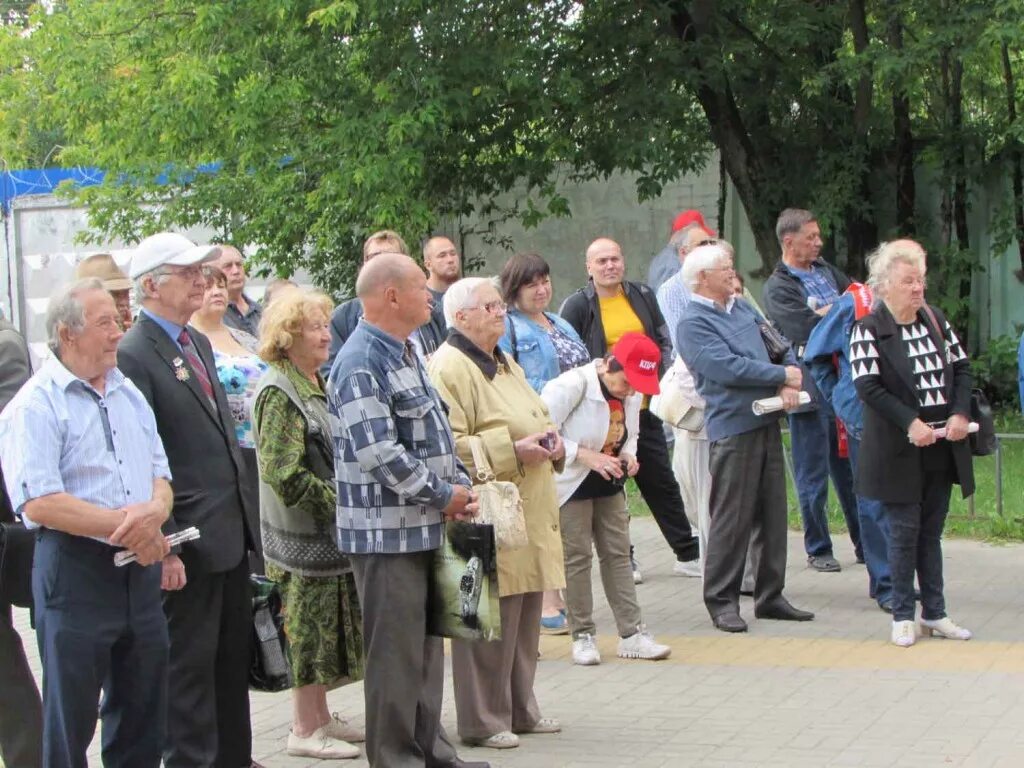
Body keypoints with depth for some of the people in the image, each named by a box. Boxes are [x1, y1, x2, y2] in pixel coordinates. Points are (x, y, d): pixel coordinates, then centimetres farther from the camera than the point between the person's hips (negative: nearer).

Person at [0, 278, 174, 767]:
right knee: (70, 724, 3)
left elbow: (159, 473, 15)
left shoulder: (127, 393, 13)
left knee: (143, 719, 14)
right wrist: (125, 526, -17)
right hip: (75, 570, -7)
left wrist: (155, 512, -9)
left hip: (140, 570, 7)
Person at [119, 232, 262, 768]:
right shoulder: (133, 356, -14)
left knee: (233, 657, 16)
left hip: (231, 534, 9)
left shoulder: (198, 343, 14)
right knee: (189, 664, 2)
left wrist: (245, 519, 17)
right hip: (189, 543, -9)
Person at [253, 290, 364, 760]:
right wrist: (340, 501, -16)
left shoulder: (317, 386, 13)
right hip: (304, 535, -9)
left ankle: (319, 716, 24)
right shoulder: (279, 393, -15)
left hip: (328, 532, 9)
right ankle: (305, 729, 6)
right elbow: (286, 475, -21)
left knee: (326, 627, 14)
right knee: (309, 627, -2)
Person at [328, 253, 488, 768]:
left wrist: (461, 486, 4)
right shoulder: (360, 364, -17)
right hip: (386, 532, -10)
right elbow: (378, 451, -24)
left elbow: (435, 431, 20)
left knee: (427, 645, 16)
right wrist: (443, 496, -15)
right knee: (395, 652, -2)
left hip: (426, 528, 10)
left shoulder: (407, 354, 14)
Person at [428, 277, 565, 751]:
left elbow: (537, 418, 32)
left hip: (530, 518, 10)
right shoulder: (449, 369, -13)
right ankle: (482, 721, 4)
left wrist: (551, 442, 10)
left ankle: (520, 710, 25)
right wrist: (512, 450, -21)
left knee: (525, 619, 14)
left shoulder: (505, 365, 20)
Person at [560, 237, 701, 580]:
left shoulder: (643, 296, 9)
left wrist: (662, 379, 1)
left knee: (661, 481, 10)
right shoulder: (577, 306, -5)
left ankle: (688, 554, 17)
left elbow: (664, 342, 15)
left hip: (644, 407, 4)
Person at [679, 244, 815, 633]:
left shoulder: (742, 308, 15)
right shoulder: (693, 323, -9)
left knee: (773, 513, 12)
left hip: (768, 422, 8)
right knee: (731, 519, -4)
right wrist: (782, 374, -11)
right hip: (733, 429, -8)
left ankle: (770, 596, 21)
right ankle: (722, 601, 7)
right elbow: (727, 367, -20)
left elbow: (780, 345, 16)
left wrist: (789, 383, -5)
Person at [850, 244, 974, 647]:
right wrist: (911, 423, -22)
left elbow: (961, 368, 10)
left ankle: (934, 613, 19)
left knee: (931, 530, 12)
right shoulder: (869, 330, -9)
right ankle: (903, 617, 9)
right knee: (905, 530, -1)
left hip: (942, 446, 5)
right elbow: (867, 386, -16)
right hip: (899, 450, -5)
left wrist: (961, 413, -6)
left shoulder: (936, 320, 8)